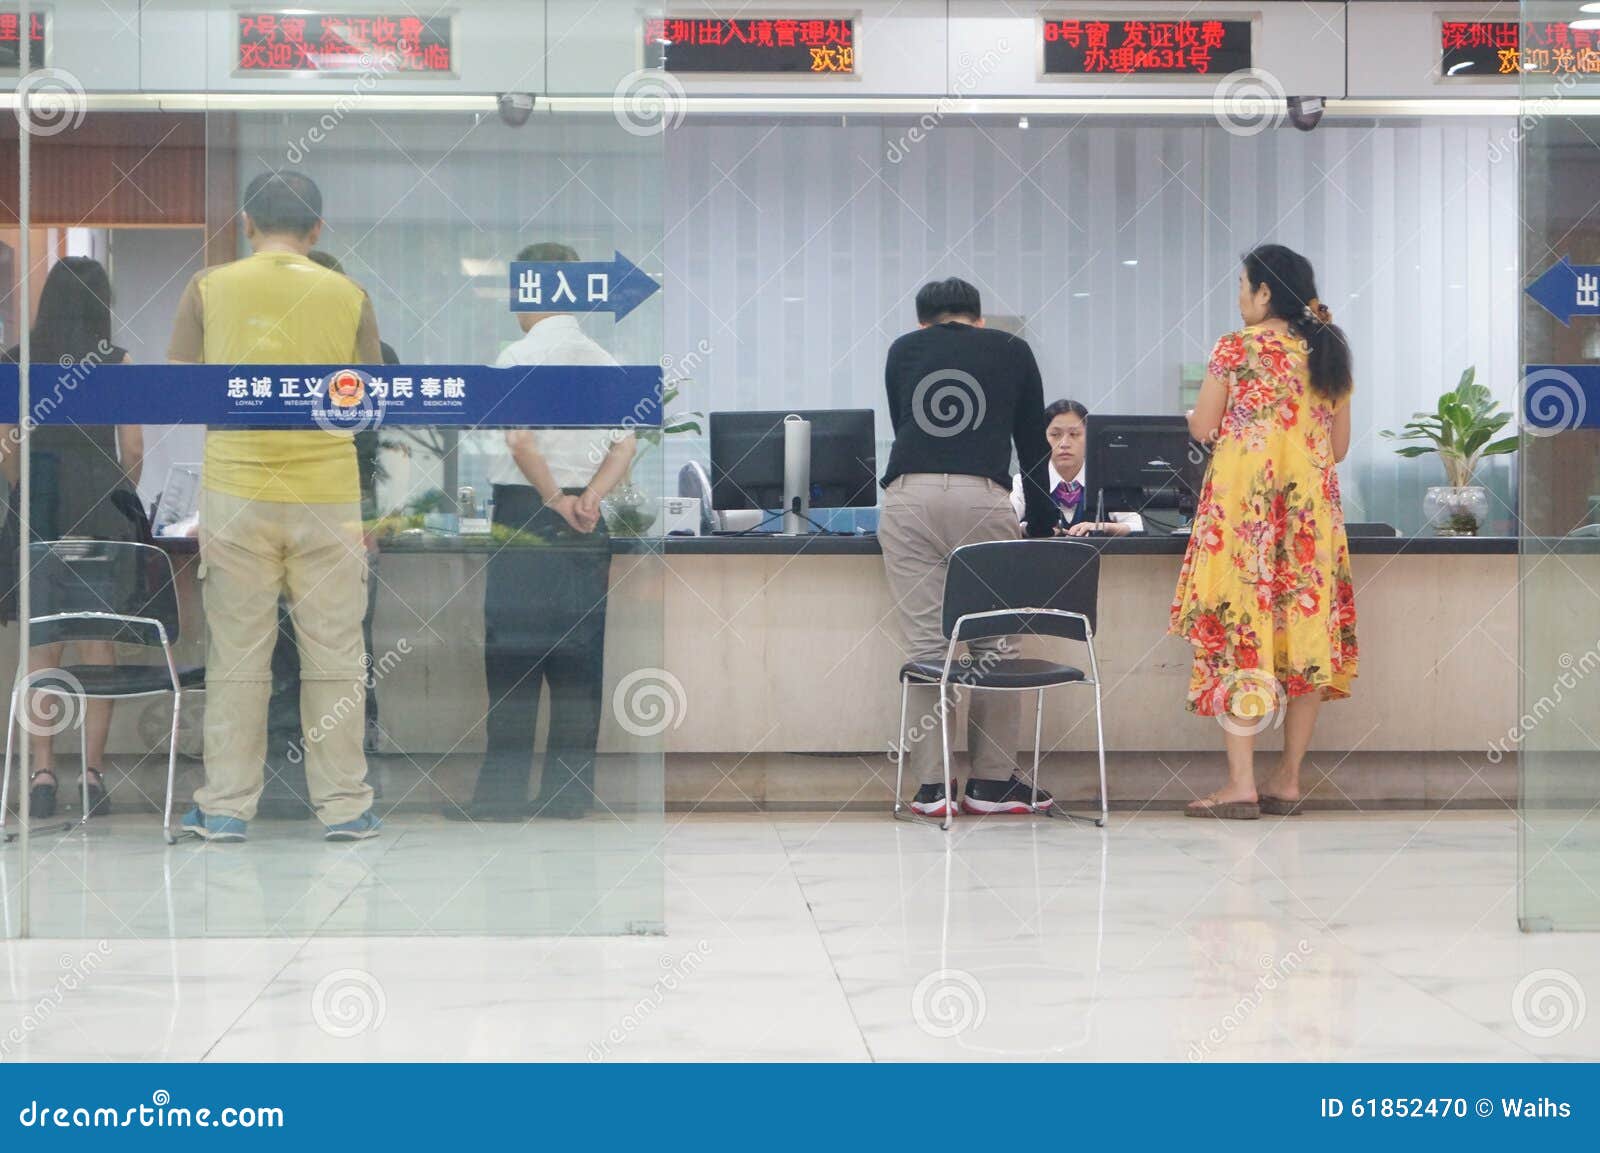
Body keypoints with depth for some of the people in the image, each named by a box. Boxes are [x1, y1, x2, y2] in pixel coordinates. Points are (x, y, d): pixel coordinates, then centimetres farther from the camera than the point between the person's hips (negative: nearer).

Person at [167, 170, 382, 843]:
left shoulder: (209, 289, 0)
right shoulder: (348, 296, 2)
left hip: (236, 494, 0)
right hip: (328, 494, 0)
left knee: (236, 658, 7)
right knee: (334, 657, 7)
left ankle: (226, 807, 12)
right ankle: (343, 806, 11)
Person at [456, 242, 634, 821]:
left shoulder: (520, 356, -8)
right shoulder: (605, 362, 12)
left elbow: (521, 443, -18)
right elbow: (625, 447, 7)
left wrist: (555, 499, -7)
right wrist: (588, 498, -2)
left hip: (525, 512, -6)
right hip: (586, 524, 6)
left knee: (512, 654, -2)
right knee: (579, 656, 7)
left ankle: (503, 790, -1)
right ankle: (570, 789, 9)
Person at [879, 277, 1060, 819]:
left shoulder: (903, 350, 24)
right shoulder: (1012, 350, 22)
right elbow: (1033, 442, 24)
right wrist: (1041, 523, 35)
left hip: (908, 495, 1)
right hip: (982, 496, -1)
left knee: (925, 645, 2)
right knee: (991, 644, 7)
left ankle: (932, 785, 2)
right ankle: (992, 782, 10)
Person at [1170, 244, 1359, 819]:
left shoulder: (1235, 348, -5)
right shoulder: (1328, 353, 10)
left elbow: (1202, 429, -1)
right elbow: (1339, 446, 12)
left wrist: (1197, 414, 21)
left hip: (1242, 505, -5)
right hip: (1312, 510, 5)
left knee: (1238, 628, -3)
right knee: (1306, 630, 8)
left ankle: (1240, 783, -7)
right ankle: (1288, 780, 11)